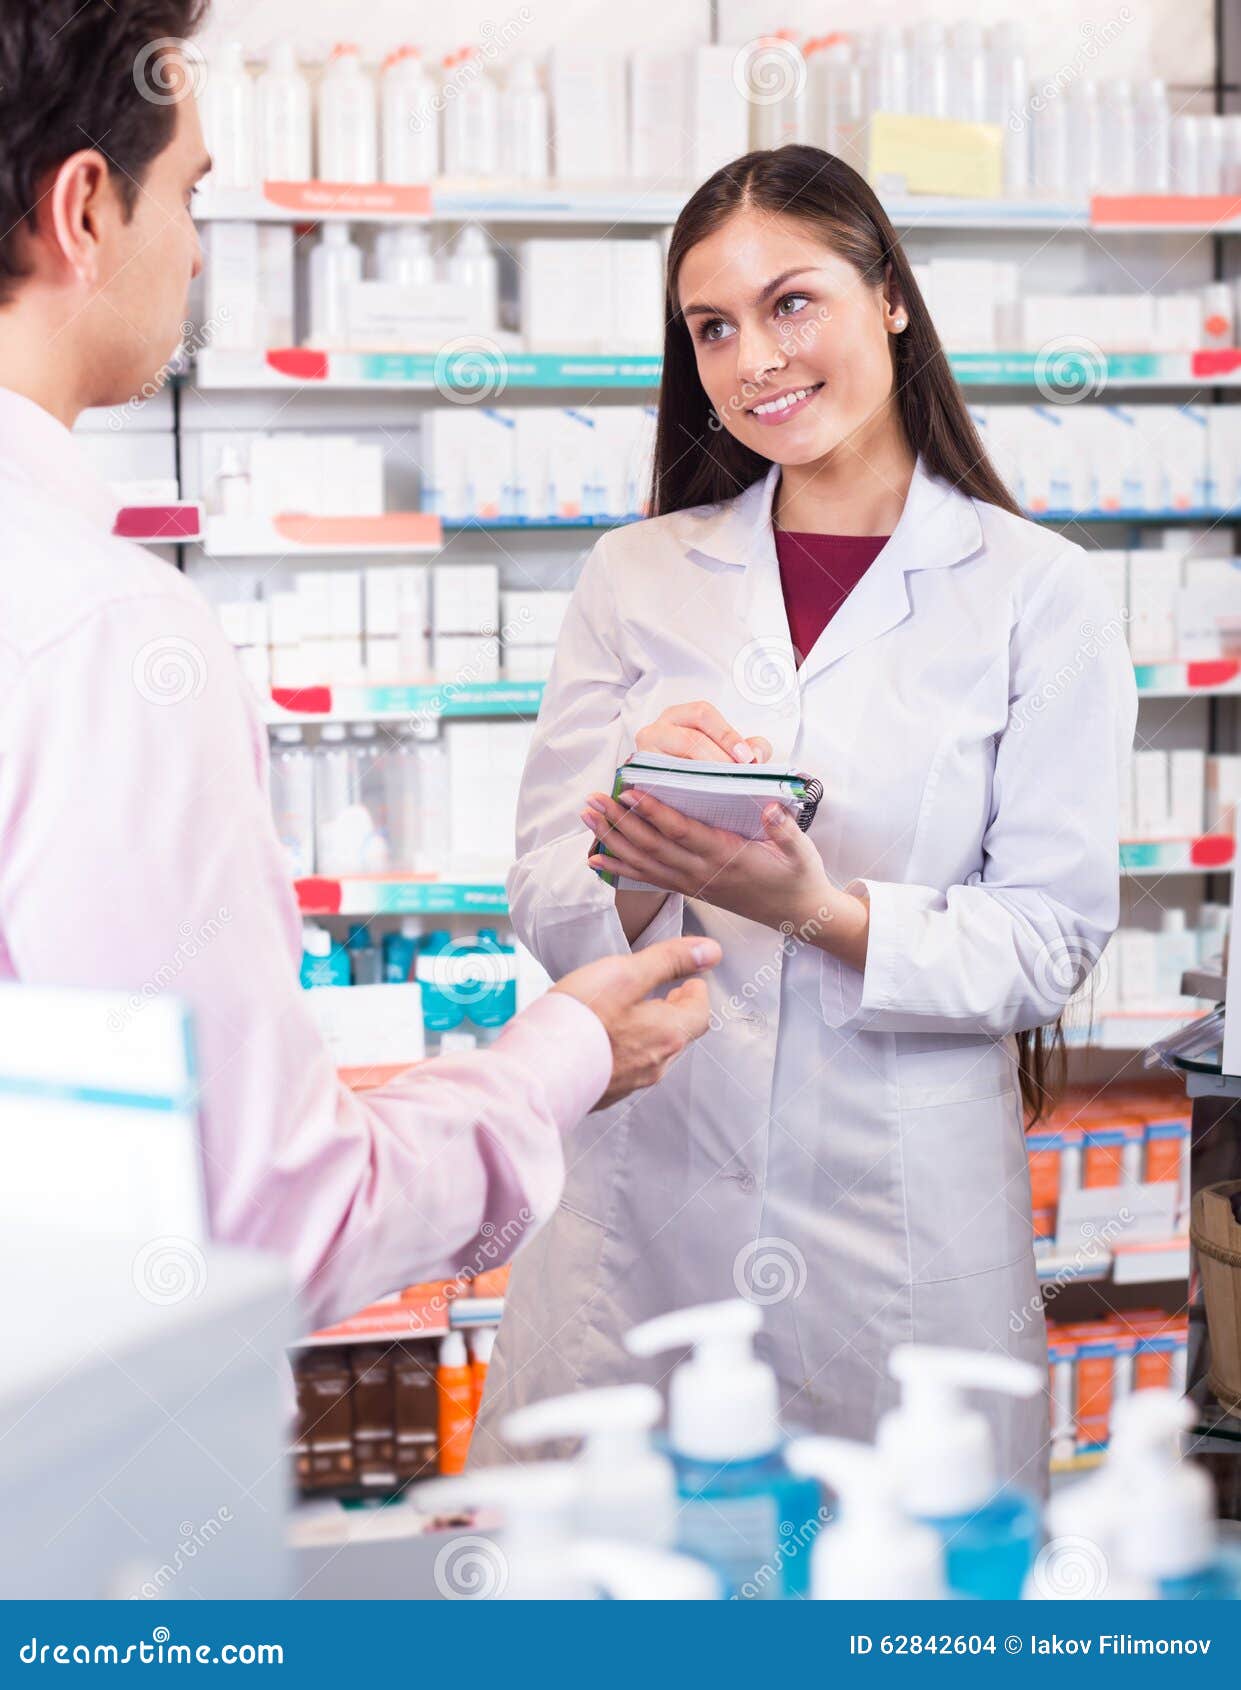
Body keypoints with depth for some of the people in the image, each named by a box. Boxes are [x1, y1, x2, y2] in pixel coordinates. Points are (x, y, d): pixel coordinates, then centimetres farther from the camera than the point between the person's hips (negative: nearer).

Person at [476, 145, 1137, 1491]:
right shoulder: (637, 577, 8)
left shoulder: (1037, 591, -1)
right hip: (644, 1192, 2)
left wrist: (826, 912, -20)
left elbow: (1052, 935, -4)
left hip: (904, 1223, -2)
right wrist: (639, 864, -18)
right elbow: (546, 909, 4)